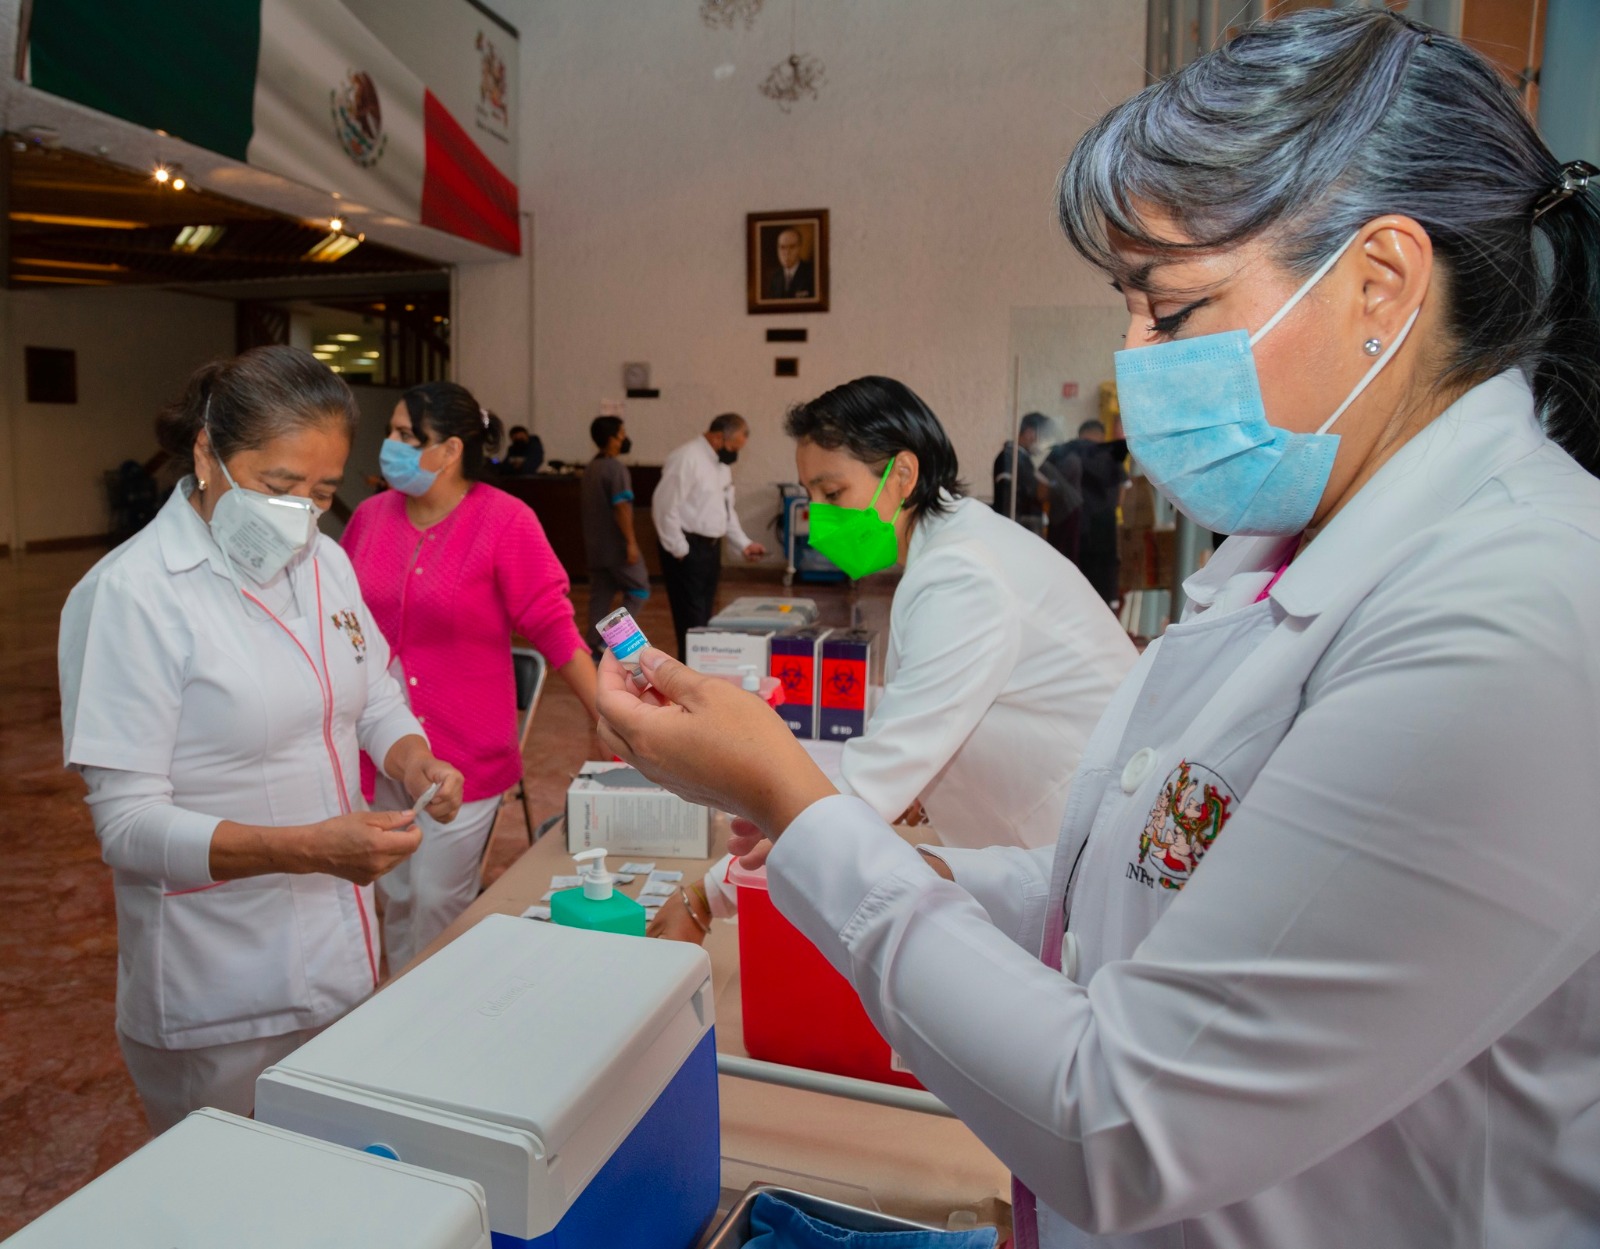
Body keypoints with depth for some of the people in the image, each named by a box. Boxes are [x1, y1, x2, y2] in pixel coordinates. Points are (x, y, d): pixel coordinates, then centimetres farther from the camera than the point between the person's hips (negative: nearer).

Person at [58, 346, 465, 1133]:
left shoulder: (325, 562, 3)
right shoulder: (132, 594, -17)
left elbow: (377, 702, 11)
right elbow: (129, 821, -19)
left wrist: (413, 762, -11)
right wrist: (308, 848, -32)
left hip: (340, 953, 6)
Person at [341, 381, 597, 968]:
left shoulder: (505, 521, -11)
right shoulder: (372, 515, 3)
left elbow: (553, 628, -11)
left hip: (463, 754, -4)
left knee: (439, 903, 5)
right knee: (395, 896, 17)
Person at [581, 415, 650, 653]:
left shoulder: (591, 467, 13)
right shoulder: (616, 468, -16)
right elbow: (621, 507, -22)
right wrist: (631, 542, -22)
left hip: (595, 544, 9)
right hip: (616, 545, -9)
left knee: (600, 594, 11)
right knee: (638, 590, 1)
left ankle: (595, 646, 10)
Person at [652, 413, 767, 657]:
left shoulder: (721, 464, 14)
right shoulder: (687, 458, -15)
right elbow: (665, 506, -19)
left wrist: (744, 544, 12)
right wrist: (679, 550, -17)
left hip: (710, 547, 9)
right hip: (688, 549, -9)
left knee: (704, 616, 14)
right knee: (691, 618, -7)